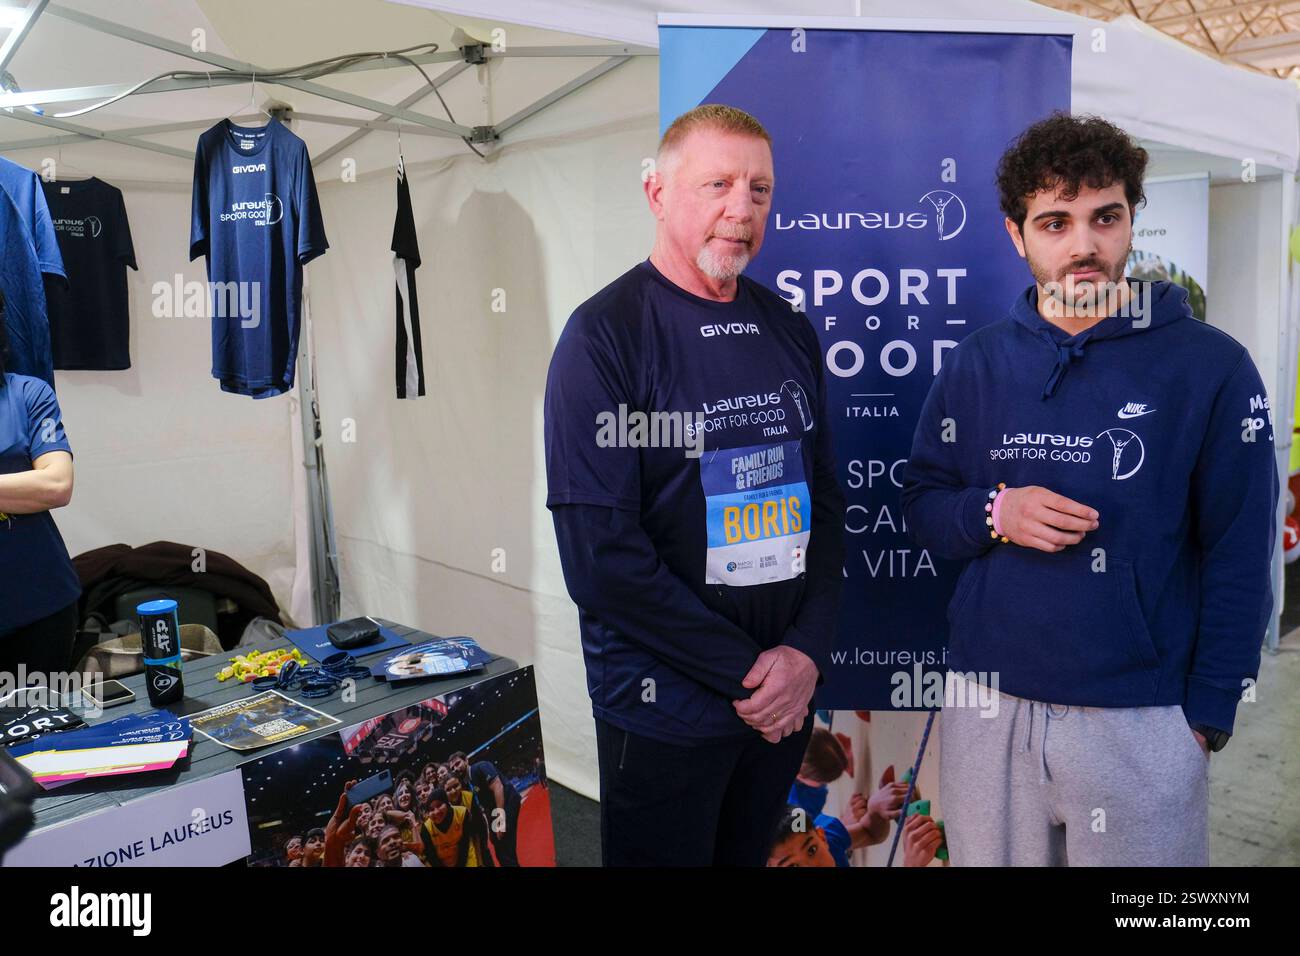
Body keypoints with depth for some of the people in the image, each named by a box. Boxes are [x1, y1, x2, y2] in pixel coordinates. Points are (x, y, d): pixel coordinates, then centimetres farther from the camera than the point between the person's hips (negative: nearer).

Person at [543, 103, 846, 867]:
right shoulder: (606, 334, -13)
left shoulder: (787, 330, 5)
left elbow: (824, 501, 7)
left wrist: (807, 651, -6)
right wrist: (745, 672, -15)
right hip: (664, 710, -5)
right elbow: (602, 554, -19)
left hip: (785, 702, 6)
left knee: (750, 852, 22)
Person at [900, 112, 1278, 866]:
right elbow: (922, 505, 7)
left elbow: (1239, 559, -3)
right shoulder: (976, 364, 2)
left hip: (1143, 719, -2)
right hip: (988, 705, 3)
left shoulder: (1211, 367, -5)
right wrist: (994, 514, -13)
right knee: (987, 854, 17)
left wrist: (1208, 714, -6)